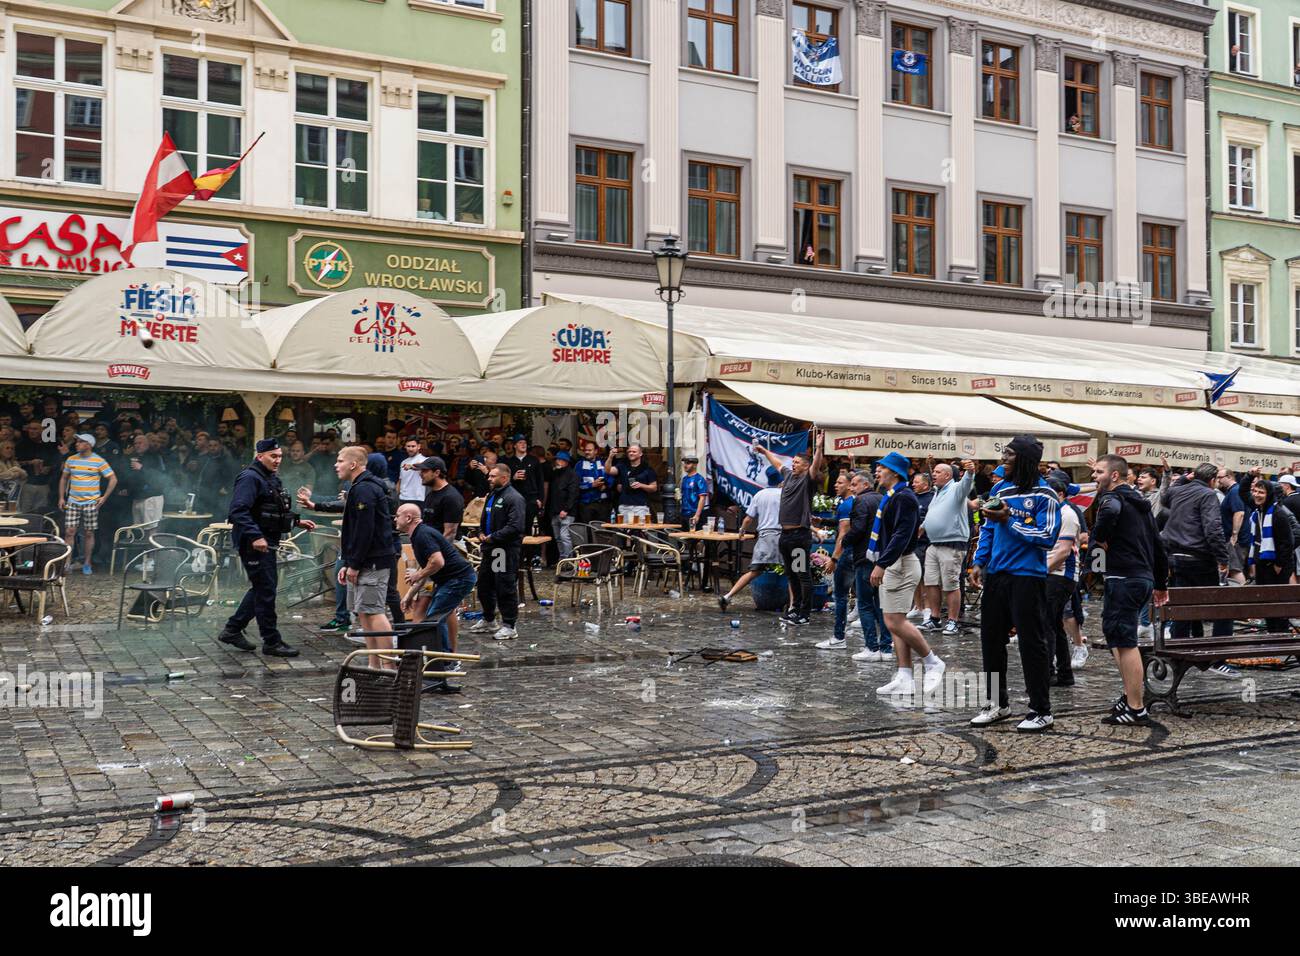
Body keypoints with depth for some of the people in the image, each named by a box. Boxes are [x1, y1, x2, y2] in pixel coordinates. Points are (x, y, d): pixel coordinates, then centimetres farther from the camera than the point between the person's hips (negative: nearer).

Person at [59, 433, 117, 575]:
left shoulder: (99, 462, -5)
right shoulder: (71, 459, 7)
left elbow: (113, 479, -2)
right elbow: (64, 478, 16)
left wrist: (104, 497, -7)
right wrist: (61, 497, 8)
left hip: (91, 503, -3)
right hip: (72, 502, 3)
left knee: (88, 533, 3)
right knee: (69, 532, -3)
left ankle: (87, 564, 12)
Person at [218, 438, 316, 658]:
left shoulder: (272, 479, 18)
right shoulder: (250, 478, -15)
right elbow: (239, 510, -26)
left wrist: (297, 521, 13)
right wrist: (255, 536, -32)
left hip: (267, 543, 10)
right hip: (254, 544, -10)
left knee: (261, 589, 17)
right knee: (266, 591, -5)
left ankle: (232, 630, 28)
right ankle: (271, 642, 3)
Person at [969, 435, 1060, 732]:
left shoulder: (1044, 495, -8)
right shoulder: (1000, 489, 11)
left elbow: (1047, 537, -15)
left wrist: (1008, 520, -18)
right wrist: (979, 562, 6)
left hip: (1027, 577, -7)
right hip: (996, 574, 7)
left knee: (1032, 643, 0)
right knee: (991, 639, 11)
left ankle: (1041, 711, 10)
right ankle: (997, 703, 25)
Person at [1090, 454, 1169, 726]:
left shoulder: (1112, 497, -8)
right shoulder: (1139, 502, 21)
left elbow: (1110, 510, -35)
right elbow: (1157, 544, 25)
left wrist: (1099, 538, -18)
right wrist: (1161, 583, 29)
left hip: (1124, 578, -10)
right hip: (1145, 578, 10)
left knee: (1125, 641, -6)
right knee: (1114, 630, 19)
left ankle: (1136, 709, -5)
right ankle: (1130, 695, 21)